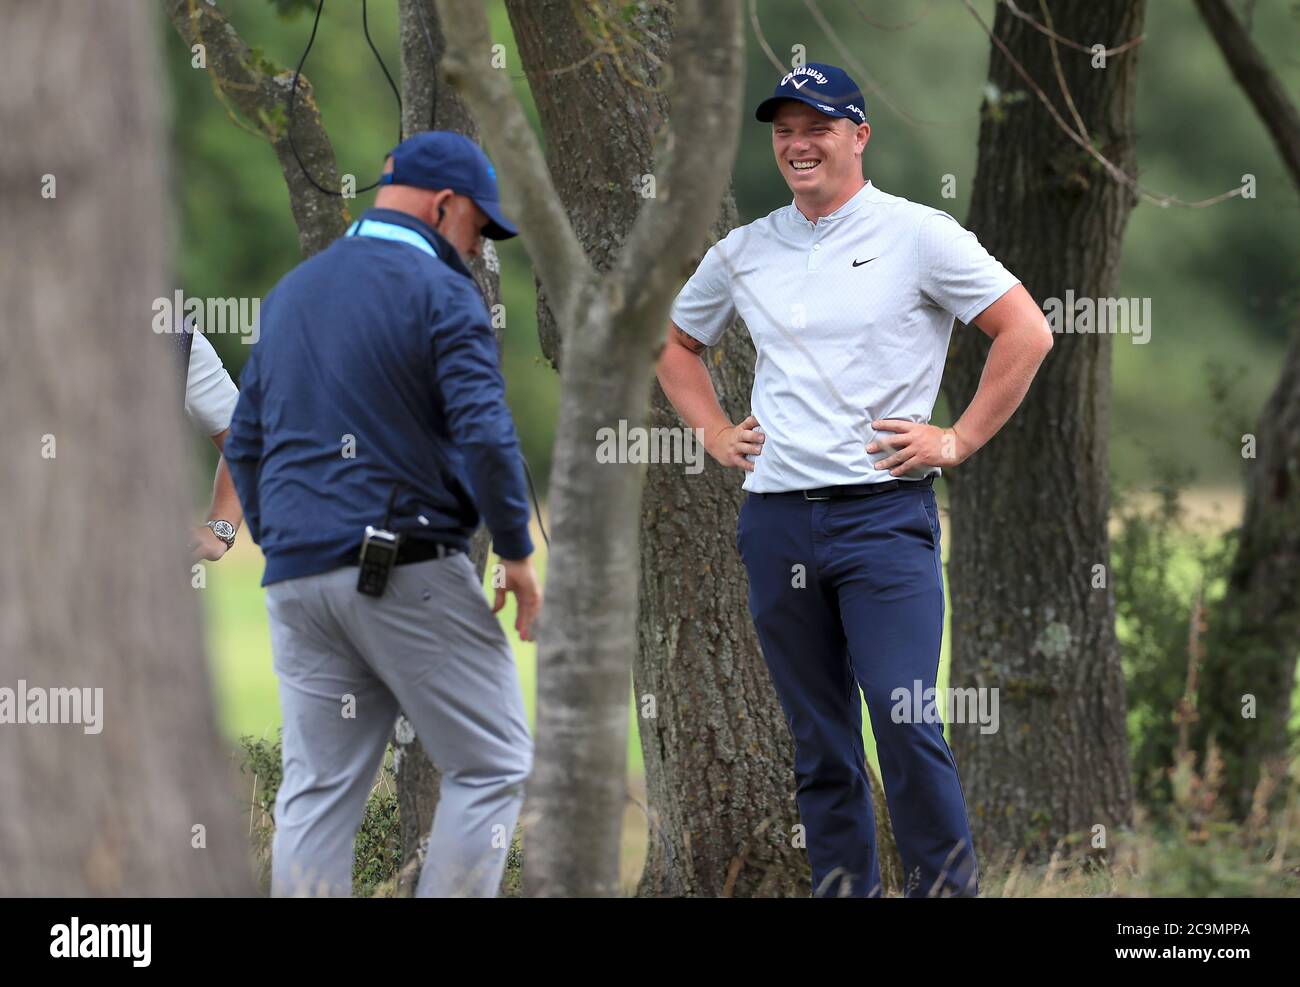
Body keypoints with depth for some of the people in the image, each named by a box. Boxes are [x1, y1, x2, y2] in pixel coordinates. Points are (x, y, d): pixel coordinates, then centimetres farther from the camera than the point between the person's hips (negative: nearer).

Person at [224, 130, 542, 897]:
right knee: (491, 767, 1)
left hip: (298, 576, 7)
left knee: (318, 792, 7)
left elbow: (245, 444, 21)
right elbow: (484, 434, -16)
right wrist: (519, 554, -7)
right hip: (411, 572, -7)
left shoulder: (293, 291, 18)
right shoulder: (439, 292, -6)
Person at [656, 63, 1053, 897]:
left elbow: (1028, 332, -4)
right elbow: (676, 342, 29)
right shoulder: (743, 251, 12)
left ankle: (949, 887, -3)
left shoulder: (917, 234, -1)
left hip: (884, 510, -5)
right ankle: (842, 889, 14)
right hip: (774, 516, 5)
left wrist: (958, 441, -6)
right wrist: (714, 433, 15)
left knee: (906, 724, -14)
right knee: (819, 740, 8)